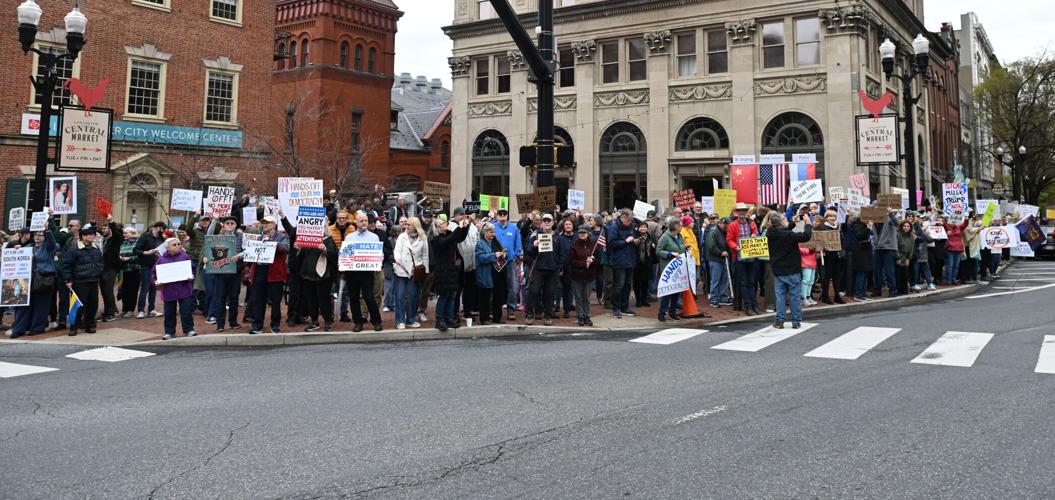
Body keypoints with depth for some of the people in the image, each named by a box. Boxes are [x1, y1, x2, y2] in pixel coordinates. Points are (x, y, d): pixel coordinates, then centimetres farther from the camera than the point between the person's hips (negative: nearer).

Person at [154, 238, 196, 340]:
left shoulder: (185, 256, 2)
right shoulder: (161, 259, 3)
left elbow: (192, 269, 4)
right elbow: (154, 272, 8)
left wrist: (191, 276, -14)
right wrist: (155, 281, -7)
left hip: (184, 290, -1)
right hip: (168, 291, 1)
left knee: (186, 311, 1)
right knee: (169, 313, 9)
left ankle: (189, 330, 12)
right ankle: (169, 332, 20)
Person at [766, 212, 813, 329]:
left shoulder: (770, 233, -2)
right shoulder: (787, 235, -22)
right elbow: (806, 236, -25)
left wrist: (794, 223, 15)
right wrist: (808, 223, -12)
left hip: (778, 270, 6)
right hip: (792, 270, -5)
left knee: (780, 295, 10)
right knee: (795, 296, 5)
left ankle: (779, 320, 8)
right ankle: (796, 321, 11)